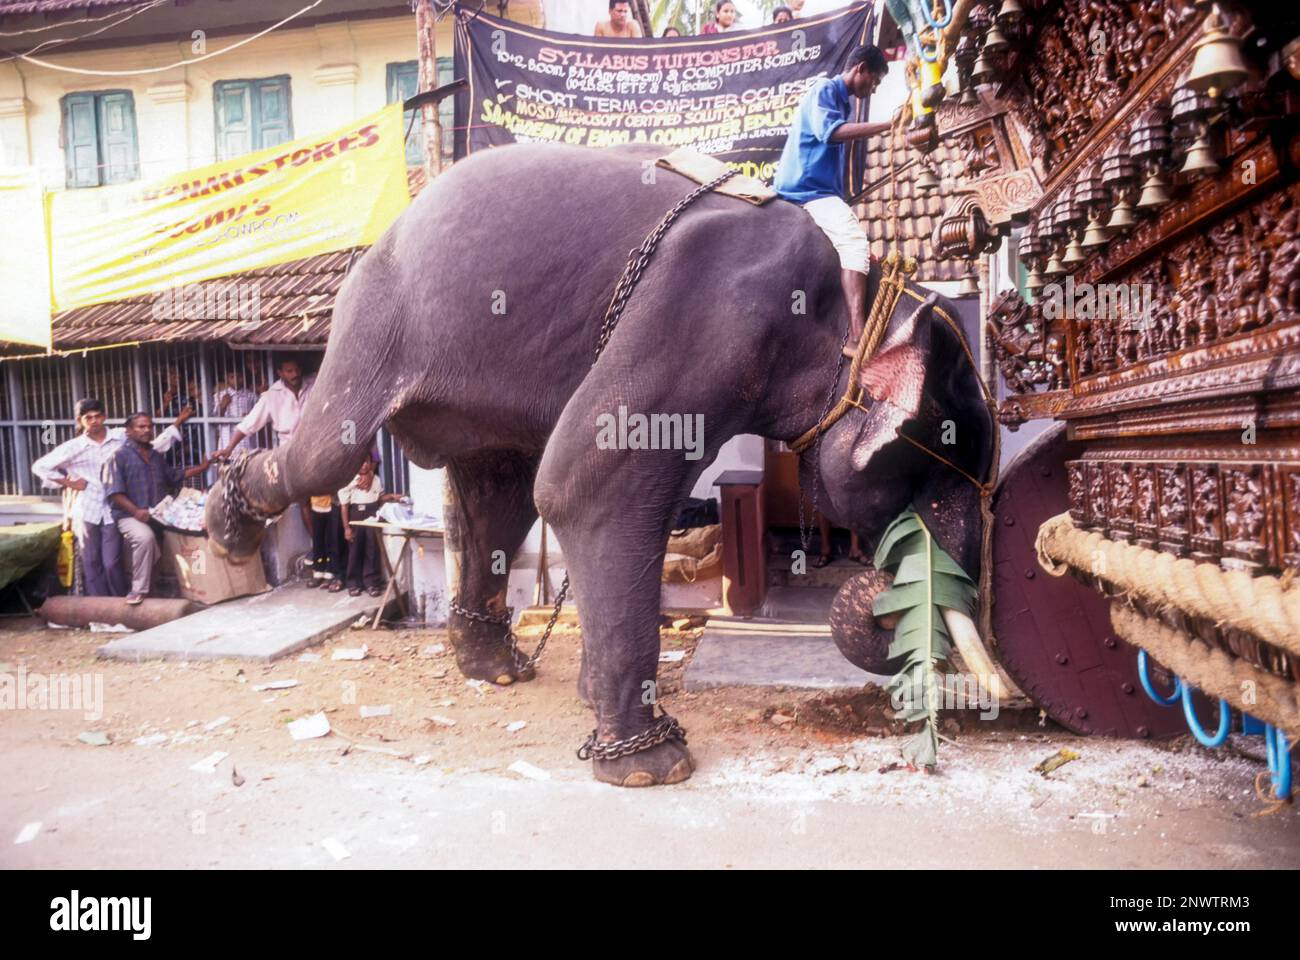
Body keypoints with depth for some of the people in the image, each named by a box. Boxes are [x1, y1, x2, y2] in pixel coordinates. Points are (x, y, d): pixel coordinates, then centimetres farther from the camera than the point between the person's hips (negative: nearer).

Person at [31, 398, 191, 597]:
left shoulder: (122, 437, 2)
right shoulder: (73, 447, 2)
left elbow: (154, 446, 7)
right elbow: (40, 466, 9)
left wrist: (177, 422, 2)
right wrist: (68, 482, 1)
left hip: (112, 511, -1)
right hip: (86, 512, 1)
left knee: (112, 564, -4)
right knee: (92, 564, 6)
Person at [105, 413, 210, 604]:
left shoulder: (157, 456, 21)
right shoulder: (119, 456, -2)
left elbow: (174, 476, 33)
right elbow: (114, 492, -10)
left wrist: (201, 467, 26)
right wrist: (136, 511, -20)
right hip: (130, 516, -7)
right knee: (145, 537, -35)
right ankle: (139, 590, -25)